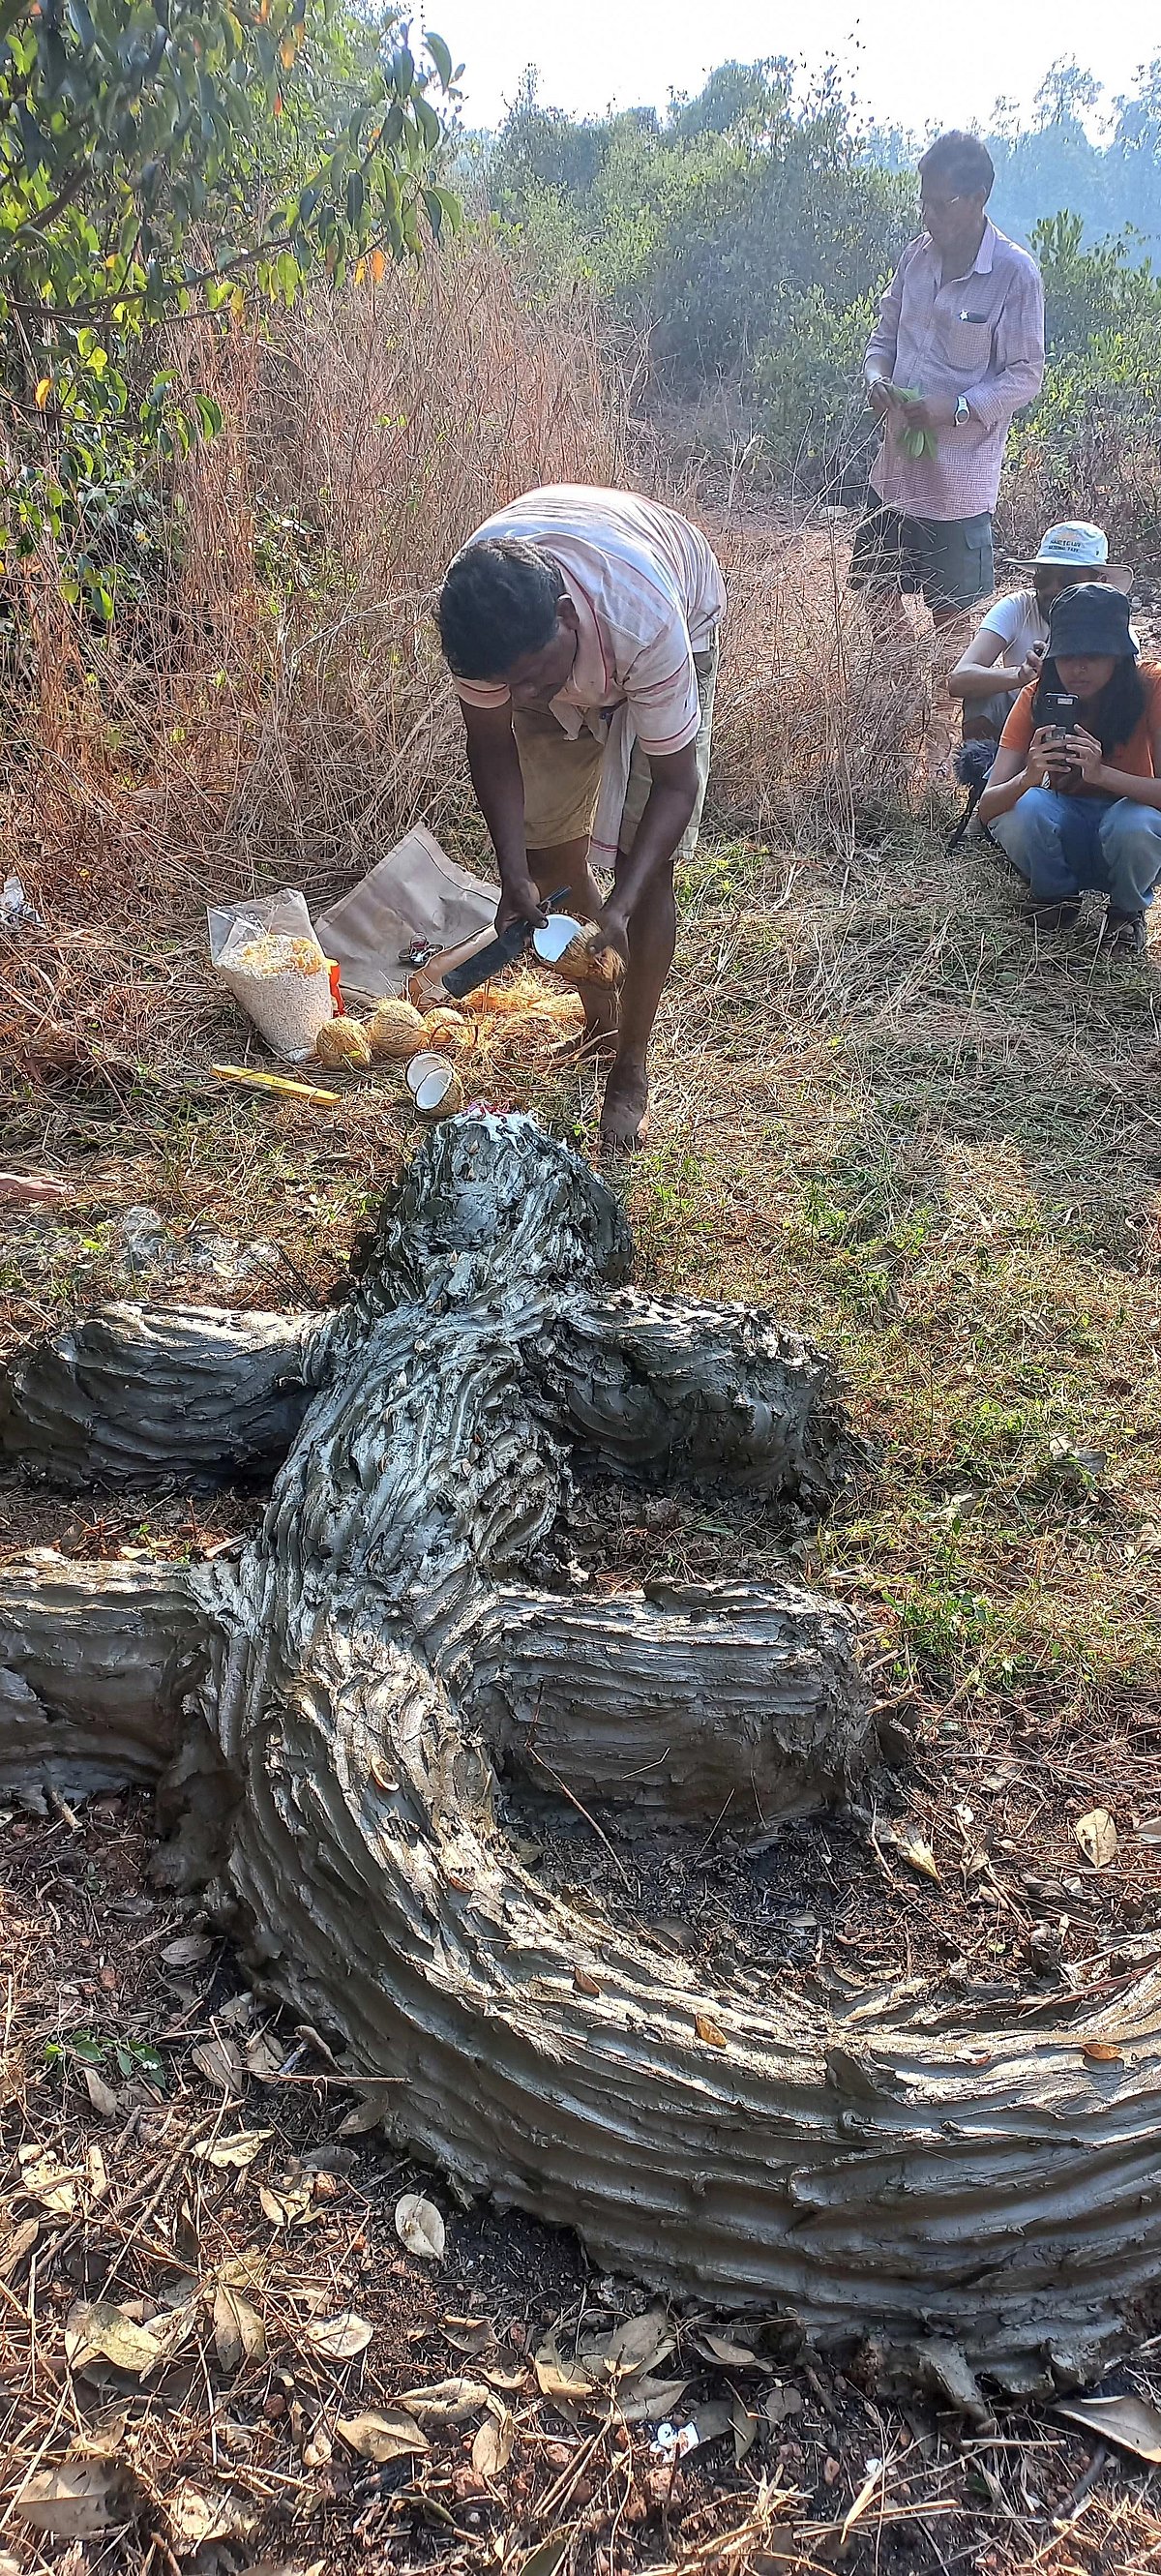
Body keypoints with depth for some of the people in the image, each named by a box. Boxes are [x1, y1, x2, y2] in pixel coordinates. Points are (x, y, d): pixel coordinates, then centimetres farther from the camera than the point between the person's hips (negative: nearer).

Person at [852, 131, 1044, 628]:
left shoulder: (1016, 274, -12)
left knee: (951, 619, 3)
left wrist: (956, 409, -23)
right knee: (878, 600, 15)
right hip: (896, 469, 6)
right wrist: (876, 376, -6)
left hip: (960, 479, -6)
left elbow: (1026, 377, -10)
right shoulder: (917, 255, 5)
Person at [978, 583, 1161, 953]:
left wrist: (1101, 772, -43)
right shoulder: (1038, 697, -12)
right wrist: (1028, 777, -41)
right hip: (1068, 829, 2)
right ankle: (1056, 895, 2)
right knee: (1021, 809, -29)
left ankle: (1128, 910, -2)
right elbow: (987, 808, -19)